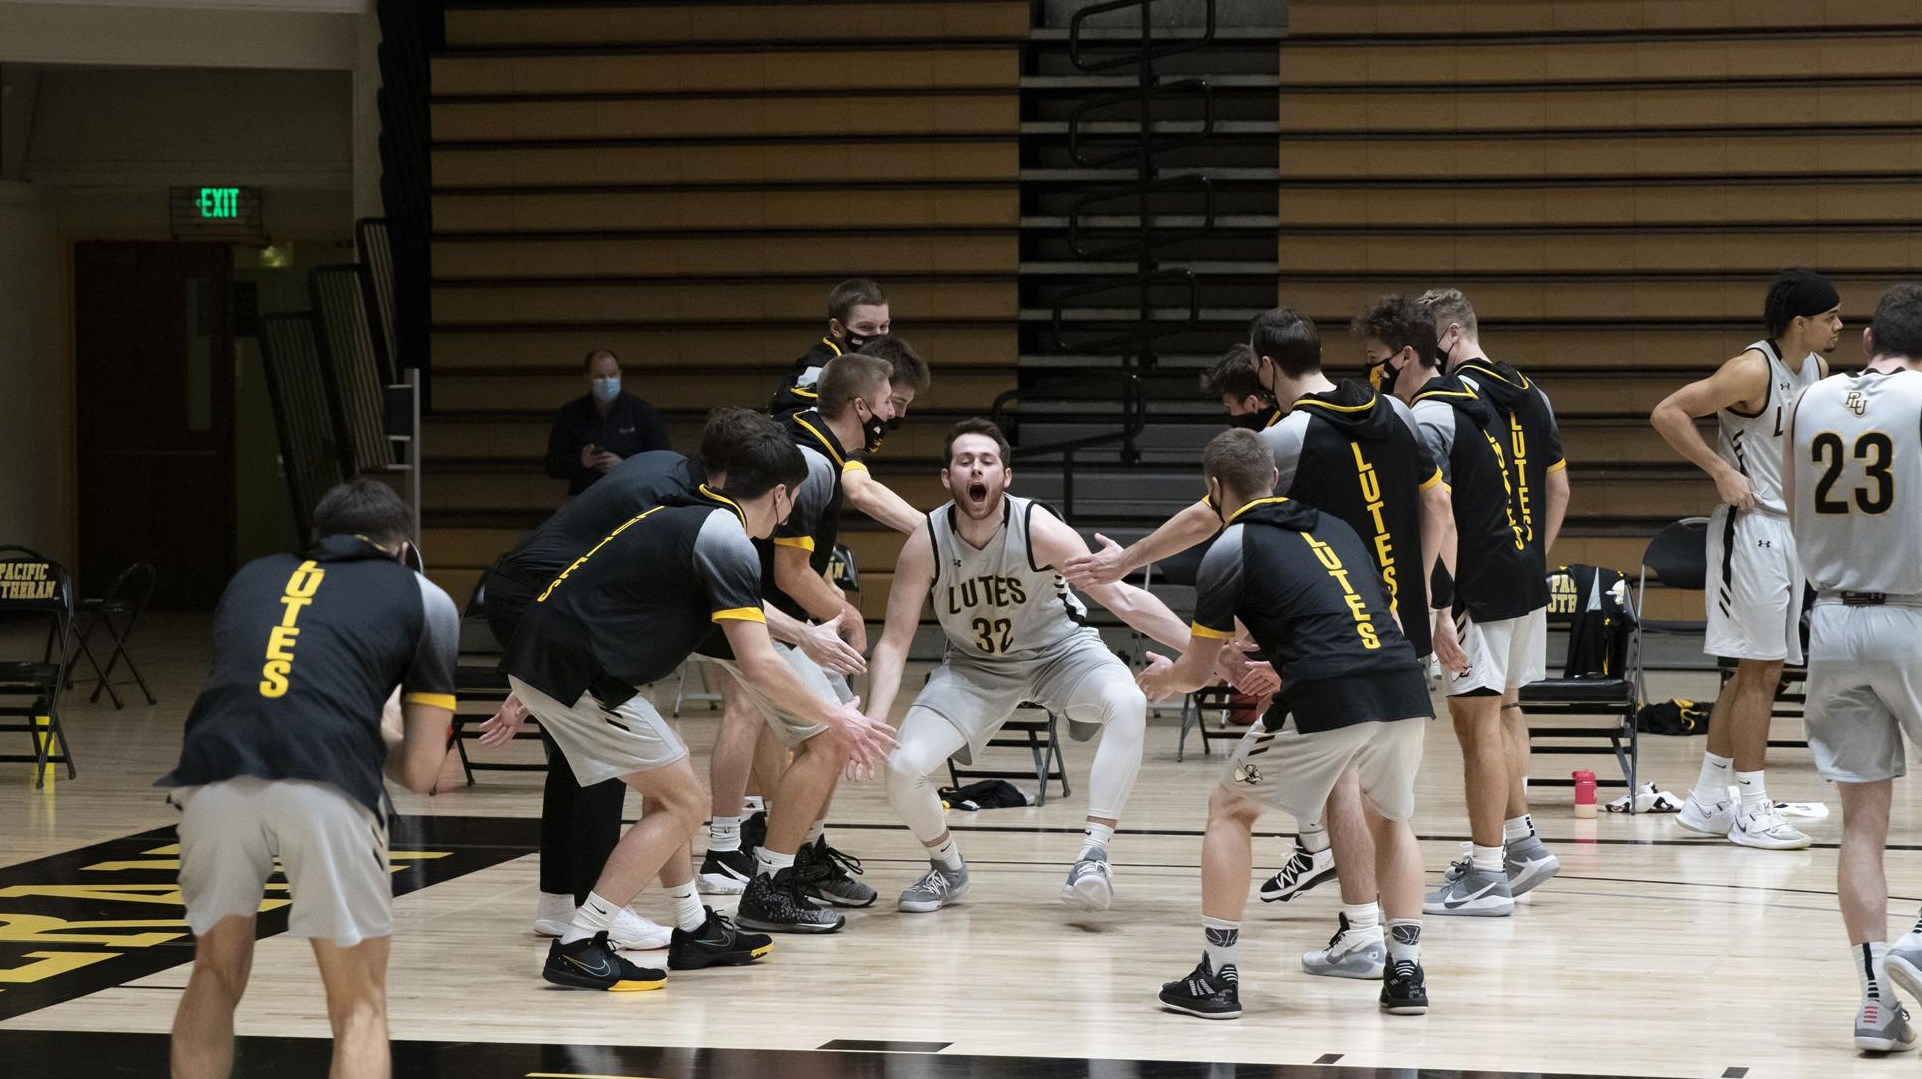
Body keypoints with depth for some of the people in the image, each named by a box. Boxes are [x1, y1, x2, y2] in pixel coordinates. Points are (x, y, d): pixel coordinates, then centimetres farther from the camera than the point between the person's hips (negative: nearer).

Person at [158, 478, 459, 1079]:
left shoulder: (253, 577, 31)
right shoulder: (421, 598, 23)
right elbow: (419, 773, 20)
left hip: (213, 776, 3)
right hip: (326, 787, -2)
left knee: (215, 978, 25)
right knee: (360, 1006, 11)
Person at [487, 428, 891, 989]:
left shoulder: (682, 515, 18)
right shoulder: (728, 541, -10)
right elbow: (758, 664, -16)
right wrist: (835, 718, -3)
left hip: (537, 651, 9)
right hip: (575, 670, -9)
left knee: (667, 786, 20)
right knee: (682, 801, -2)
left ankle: (694, 930, 27)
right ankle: (577, 948, -6)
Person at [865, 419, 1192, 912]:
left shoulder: (1038, 528, -27)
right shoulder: (925, 544, -22)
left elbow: (1121, 598, -23)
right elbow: (894, 642, -16)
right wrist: (873, 723, -30)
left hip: (1059, 649, -1)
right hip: (975, 664, 1)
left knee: (1128, 705, -32)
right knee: (902, 766, -16)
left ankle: (1094, 854, -24)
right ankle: (947, 869, 14)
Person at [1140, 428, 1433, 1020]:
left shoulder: (1230, 551, 8)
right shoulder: (1334, 527, 25)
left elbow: (1196, 671, 16)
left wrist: (1161, 678, 41)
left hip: (1327, 698, -5)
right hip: (1404, 683, 5)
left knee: (1230, 810, 15)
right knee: (1390, 818, 30)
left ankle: (1217, 976, 11)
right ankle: (1406, 971, 19)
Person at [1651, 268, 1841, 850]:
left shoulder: (1817, 370, 7)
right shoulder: (1753, 370, -18)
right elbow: (1667, 413, -19)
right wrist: (1723, 472, -21)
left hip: (1791, 529, 9)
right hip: (1750, 526, -9)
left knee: (1754, 672, 13)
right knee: (1759, 670, -5)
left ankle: (1707, 801, 21)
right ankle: (1752, 811, 1)